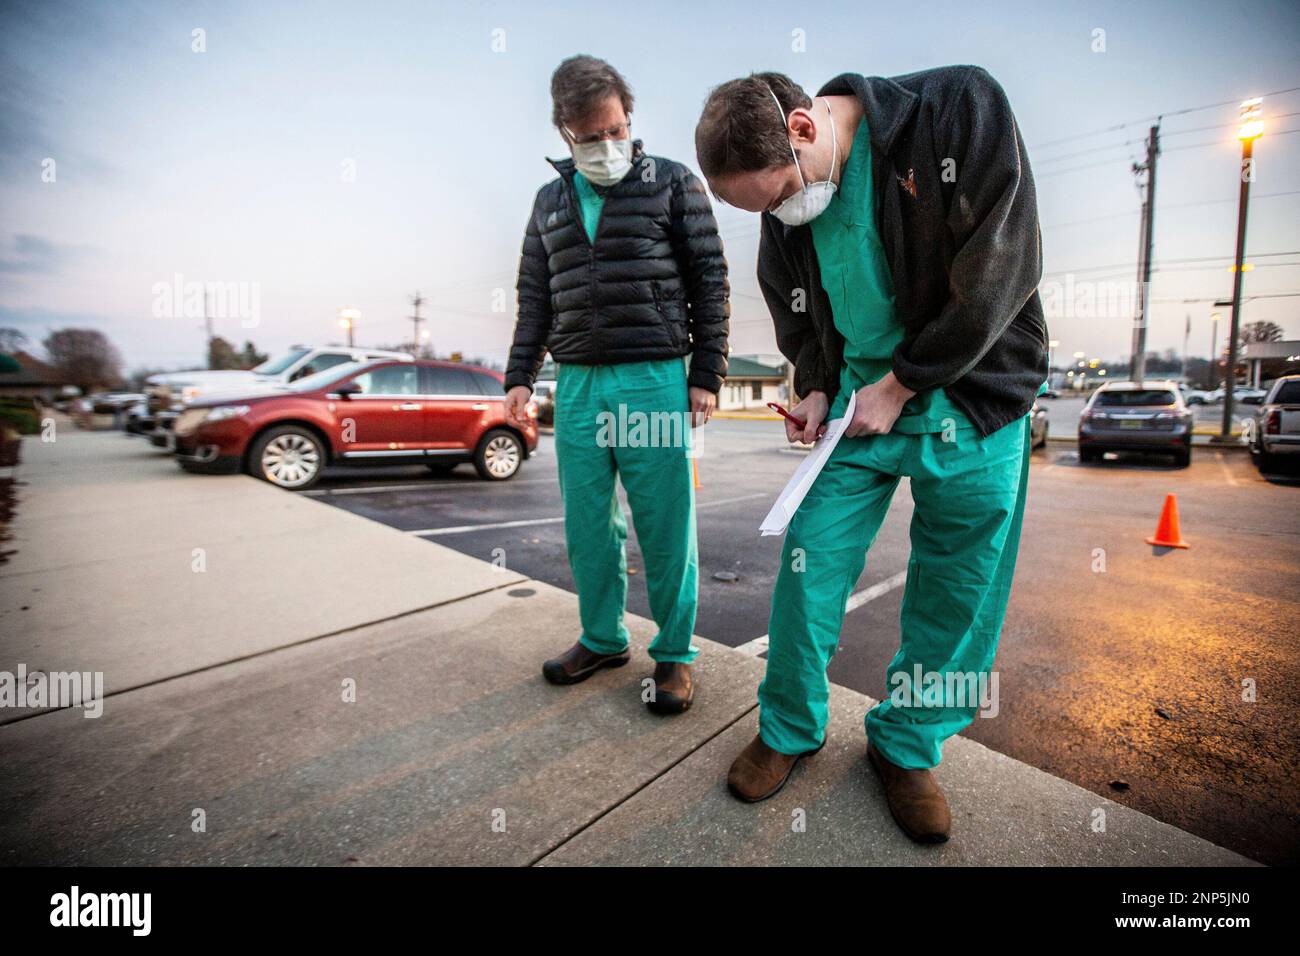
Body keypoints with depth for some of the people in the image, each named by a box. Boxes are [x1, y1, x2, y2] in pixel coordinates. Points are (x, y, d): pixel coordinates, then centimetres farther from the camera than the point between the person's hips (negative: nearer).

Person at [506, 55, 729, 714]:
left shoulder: (672, 183, 6)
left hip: (653, 381, -4)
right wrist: (520, 376, 11)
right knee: (586, 528, 8)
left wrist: (706, 375, -4)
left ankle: (674, 653, 17)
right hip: (576, 385, 4)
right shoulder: (550, 200, 18)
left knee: (664, 529, 0)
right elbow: (534, 296, 19)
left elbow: (709, 281, 3)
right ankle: (603, 639, 27)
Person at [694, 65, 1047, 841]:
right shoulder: (788, 212, 0)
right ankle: (791, 730, 22)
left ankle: (908, 747, 28)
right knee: (808, 568, 0)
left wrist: (901, 384, -14)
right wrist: (816, 390, -4)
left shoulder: (961, 111, -13)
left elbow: (1000, 271, -15)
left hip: (971, 405, -2)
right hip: (855, 406, 3)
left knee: (956, 600, 4)